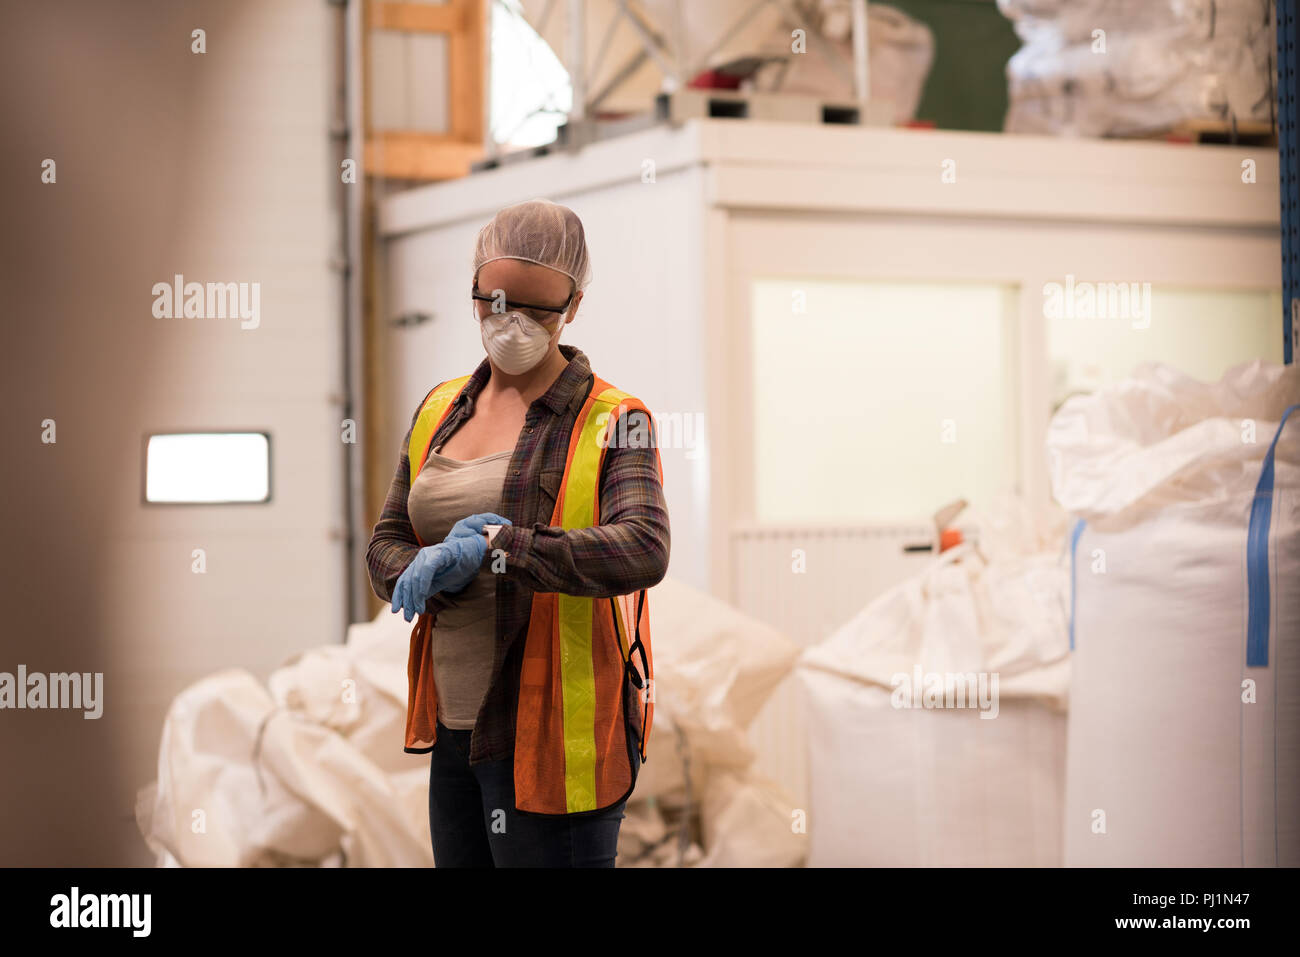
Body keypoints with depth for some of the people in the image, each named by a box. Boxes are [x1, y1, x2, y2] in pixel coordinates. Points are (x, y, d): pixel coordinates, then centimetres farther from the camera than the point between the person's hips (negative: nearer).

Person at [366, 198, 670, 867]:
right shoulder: (441, 411, 11)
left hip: (555, 735, -6)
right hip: (458, 729, 6)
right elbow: (385, 546, 11)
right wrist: (439, 571, -13)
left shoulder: (612, 422, -8)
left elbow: (643, 552, -25)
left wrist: (489, 546, -30)